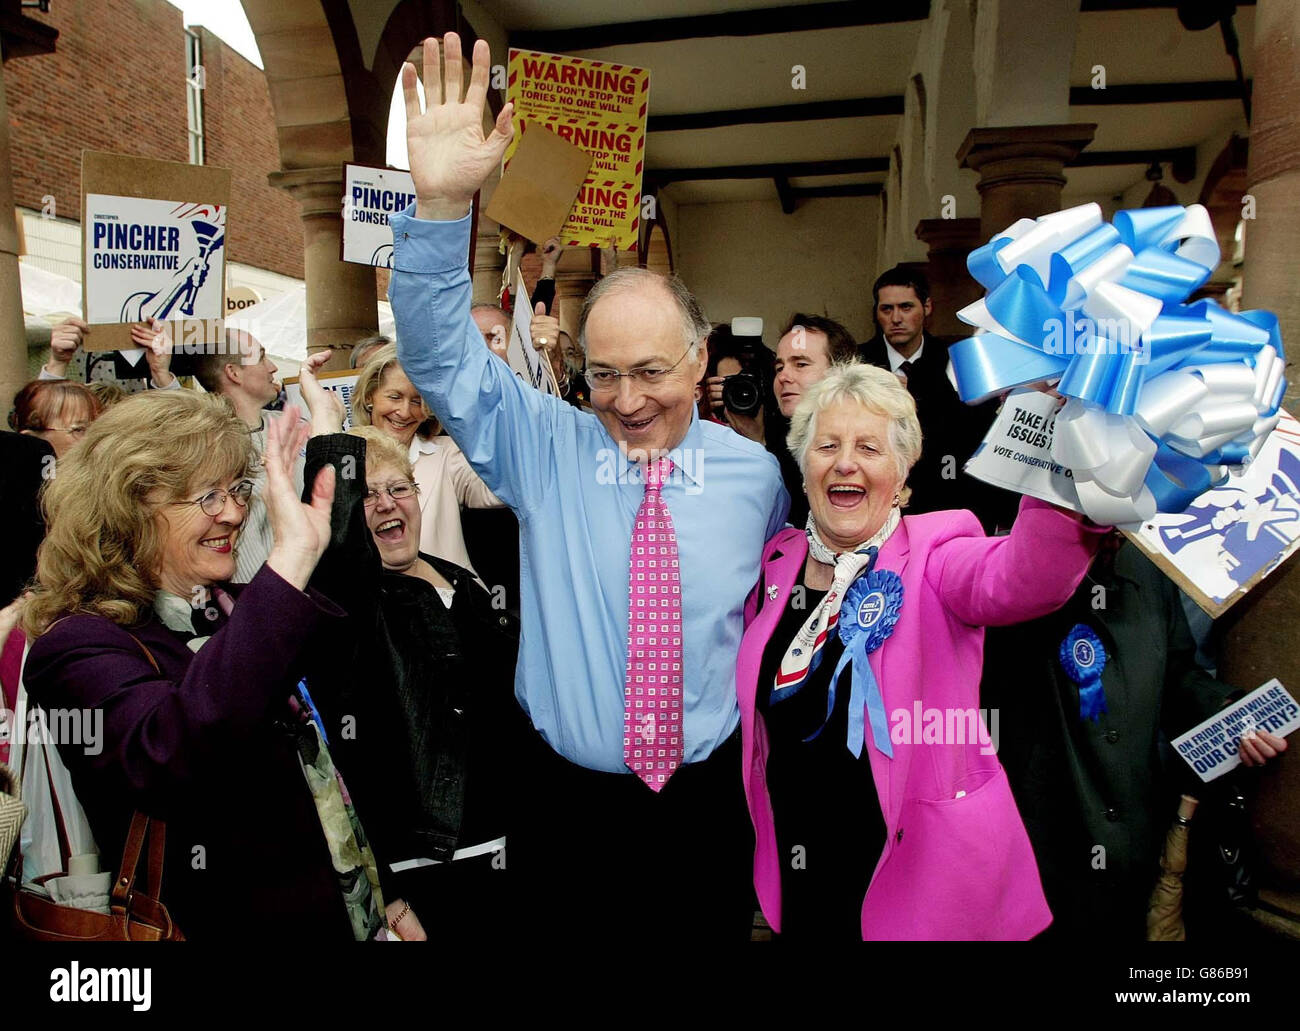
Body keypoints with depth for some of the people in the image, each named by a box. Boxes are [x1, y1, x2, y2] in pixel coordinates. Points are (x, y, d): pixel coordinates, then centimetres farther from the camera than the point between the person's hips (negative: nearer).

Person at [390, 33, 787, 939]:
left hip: (709, 804, 1)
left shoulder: (754, 473, -3)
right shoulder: (544, 448, -7)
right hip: (569, 804, 0)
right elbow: (443, 358, -17)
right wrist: (442, 207, -32)